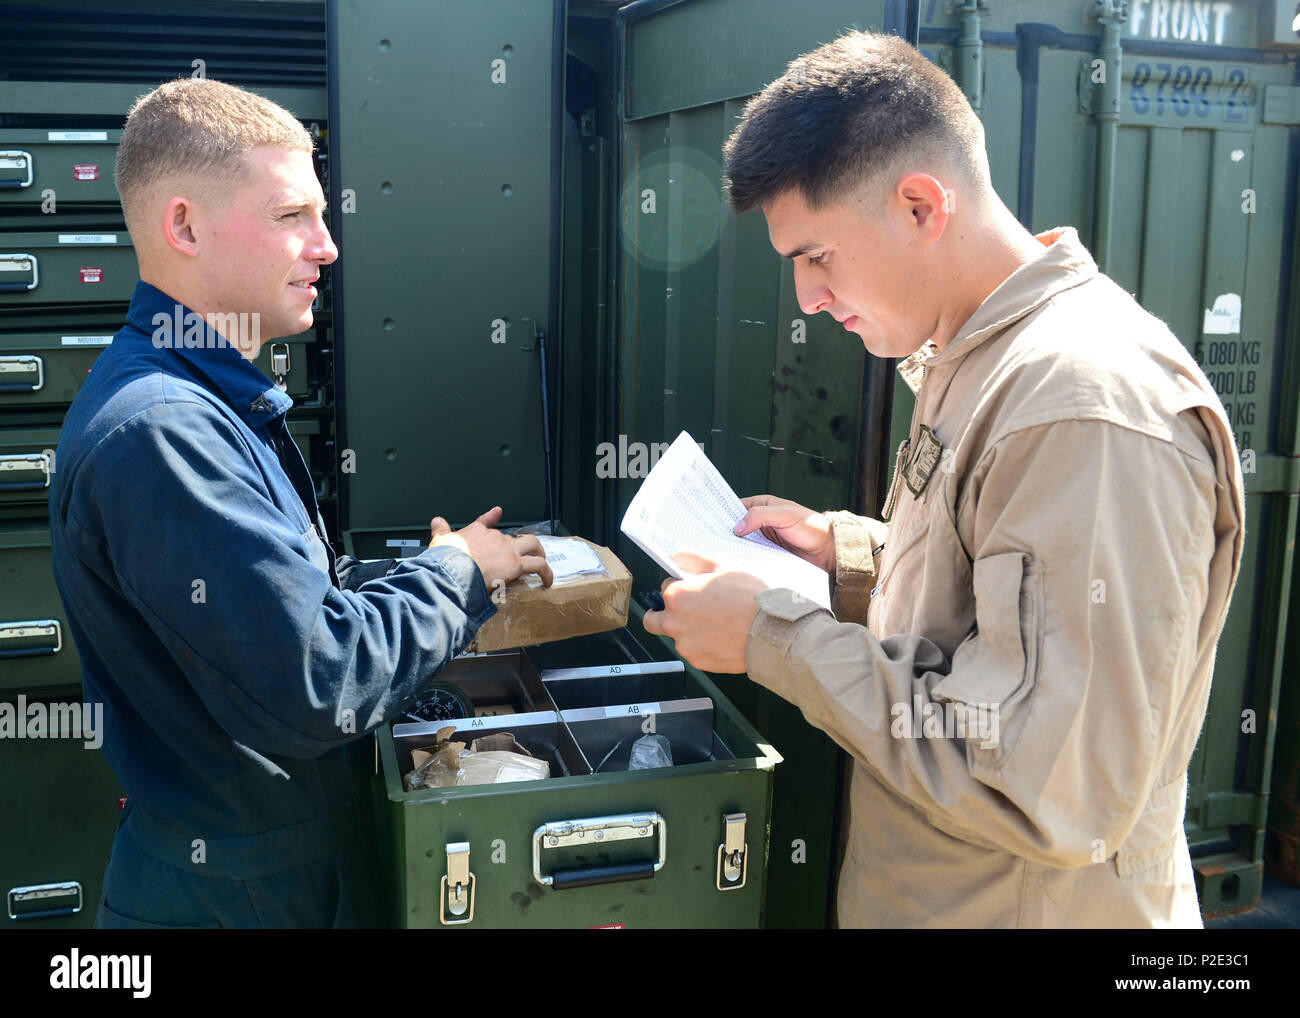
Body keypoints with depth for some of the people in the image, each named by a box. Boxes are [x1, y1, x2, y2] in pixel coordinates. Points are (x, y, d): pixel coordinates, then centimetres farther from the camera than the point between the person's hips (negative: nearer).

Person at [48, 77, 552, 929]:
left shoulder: (212, 401, 7)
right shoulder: (155, 432, -27)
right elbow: (312, 685, -29)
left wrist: (443, 574, -1)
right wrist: (453, 575, -15)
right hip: (239, 890, -9)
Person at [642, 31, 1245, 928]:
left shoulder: (1084, 411, -27)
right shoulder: (971, 361, 5)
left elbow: (1057, 794, -30)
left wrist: (774, 636, -24)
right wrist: (841, 550, 1)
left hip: (1030, 903, -9)